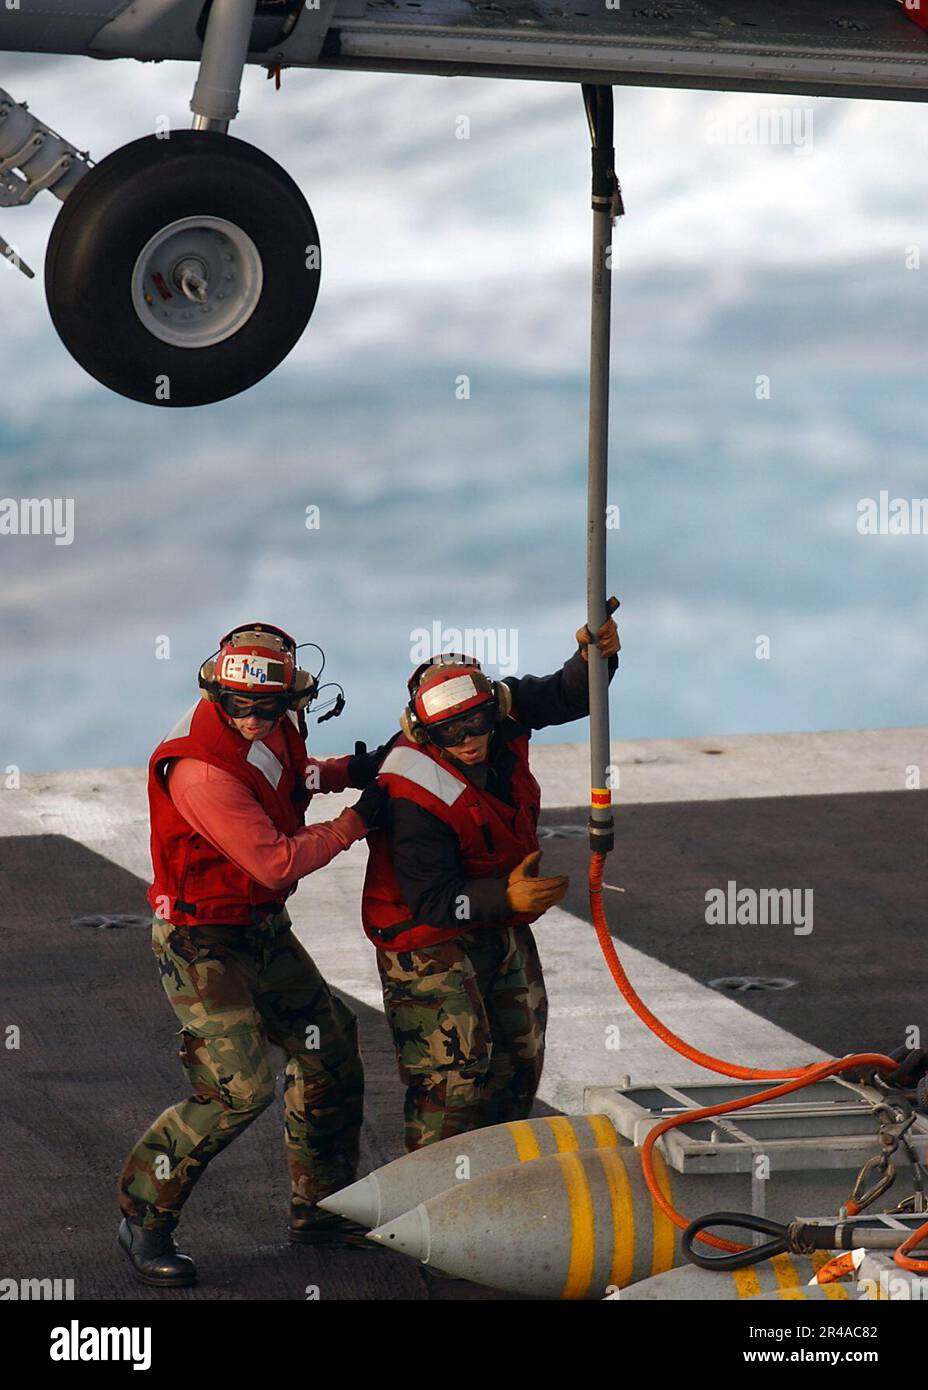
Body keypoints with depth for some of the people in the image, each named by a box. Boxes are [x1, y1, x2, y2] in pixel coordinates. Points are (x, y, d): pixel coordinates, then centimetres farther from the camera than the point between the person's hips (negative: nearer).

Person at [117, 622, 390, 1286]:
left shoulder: (274, 728, -3)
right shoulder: (203, 769, -30)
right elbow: (277, 860, -28)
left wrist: (348, 770, 6)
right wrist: (356, 823, -17)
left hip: (265, 931, 9)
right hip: (205, 944, -9)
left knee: (328, 1046, 16)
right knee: (240, 1087, -17)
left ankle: (319, 1206, 30)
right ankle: (145, 1218, -2)